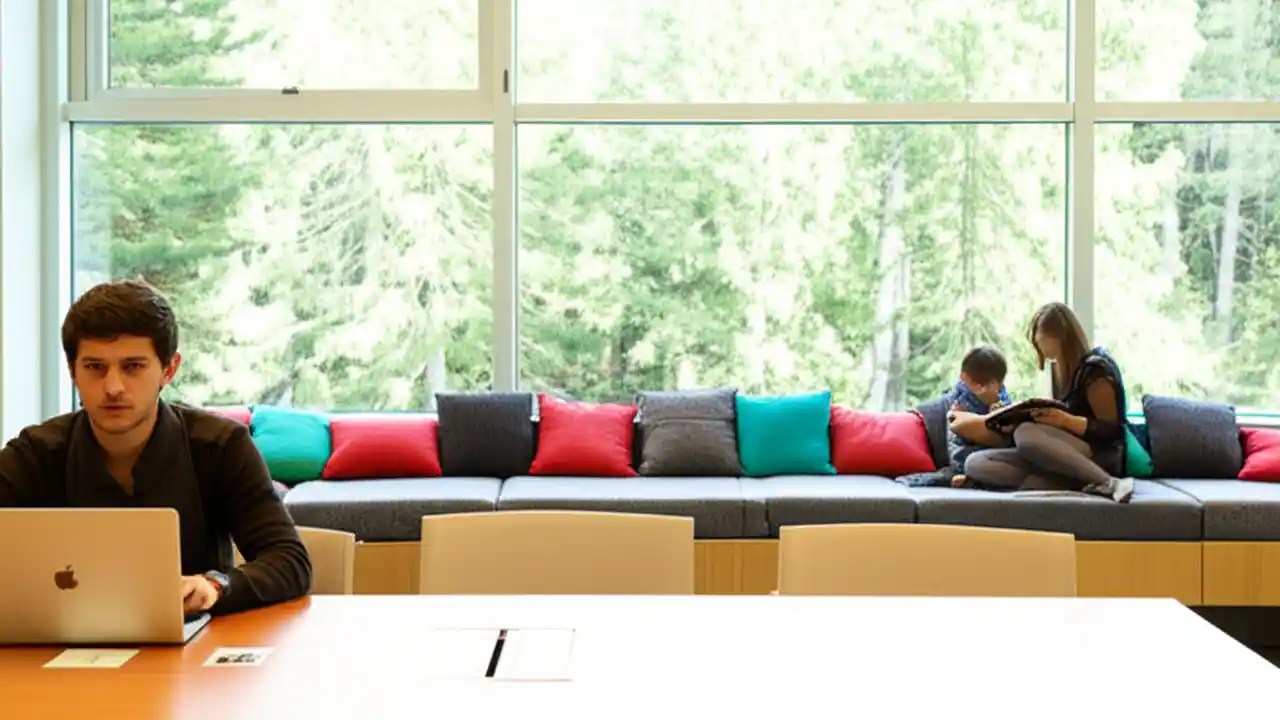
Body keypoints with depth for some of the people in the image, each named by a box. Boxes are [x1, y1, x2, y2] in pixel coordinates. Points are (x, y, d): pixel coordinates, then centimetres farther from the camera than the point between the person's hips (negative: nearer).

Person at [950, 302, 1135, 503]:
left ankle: (1108, 483, -34)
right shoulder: (1061, 368, 18)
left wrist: (1065, 420, -23)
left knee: (1026, 433, -36)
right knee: (975, 464, -14)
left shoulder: (1095, 369, -6)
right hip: (1066, 461, 8)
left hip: (1099, 458, -8)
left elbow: (1111, 431, -11)